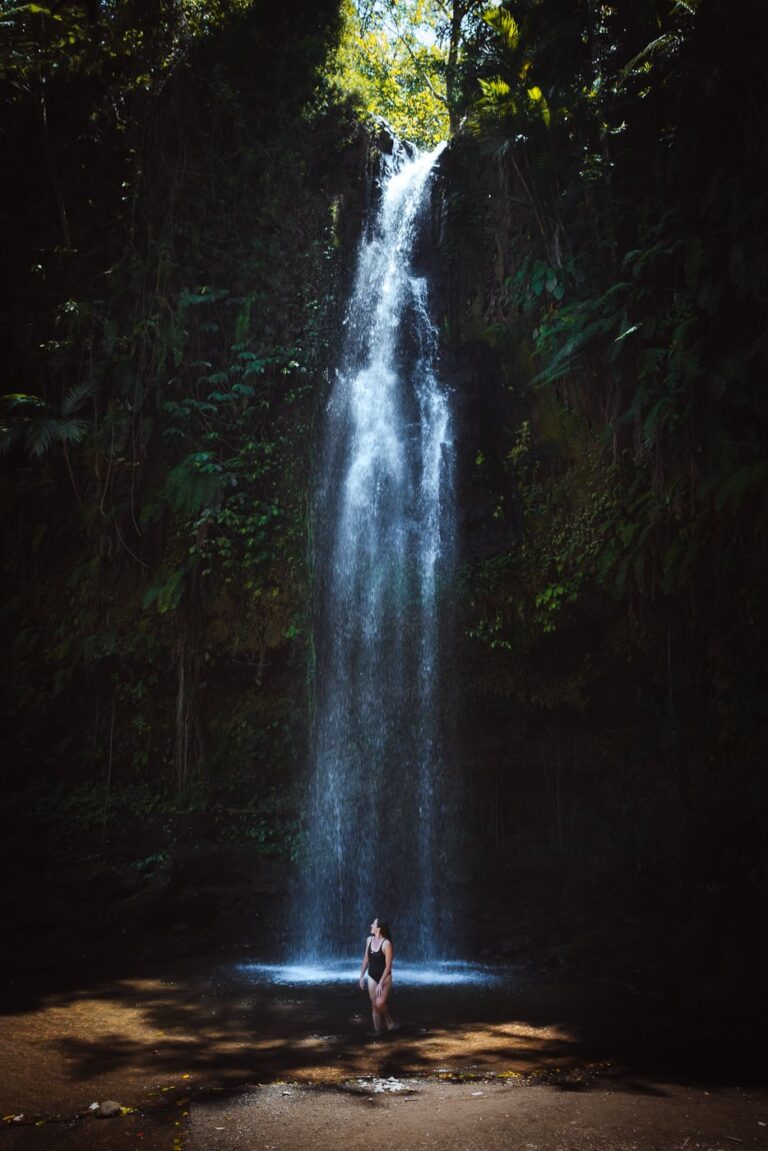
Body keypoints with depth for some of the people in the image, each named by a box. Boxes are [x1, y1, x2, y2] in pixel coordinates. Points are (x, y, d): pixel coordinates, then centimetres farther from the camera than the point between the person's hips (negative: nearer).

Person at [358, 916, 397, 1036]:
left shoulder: (386, 943, -20)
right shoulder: (369, 940, -1)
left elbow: (388, 965, -18)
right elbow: (366, 959, 9)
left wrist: (381, 983, -20)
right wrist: (362, 976, 8)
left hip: (385, 977, -6)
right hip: (372, 976, 6)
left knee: (380, 1003, -16)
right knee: (373, 1005, 4)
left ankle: (390, 1023, 9)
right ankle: (377, 1030, 12)